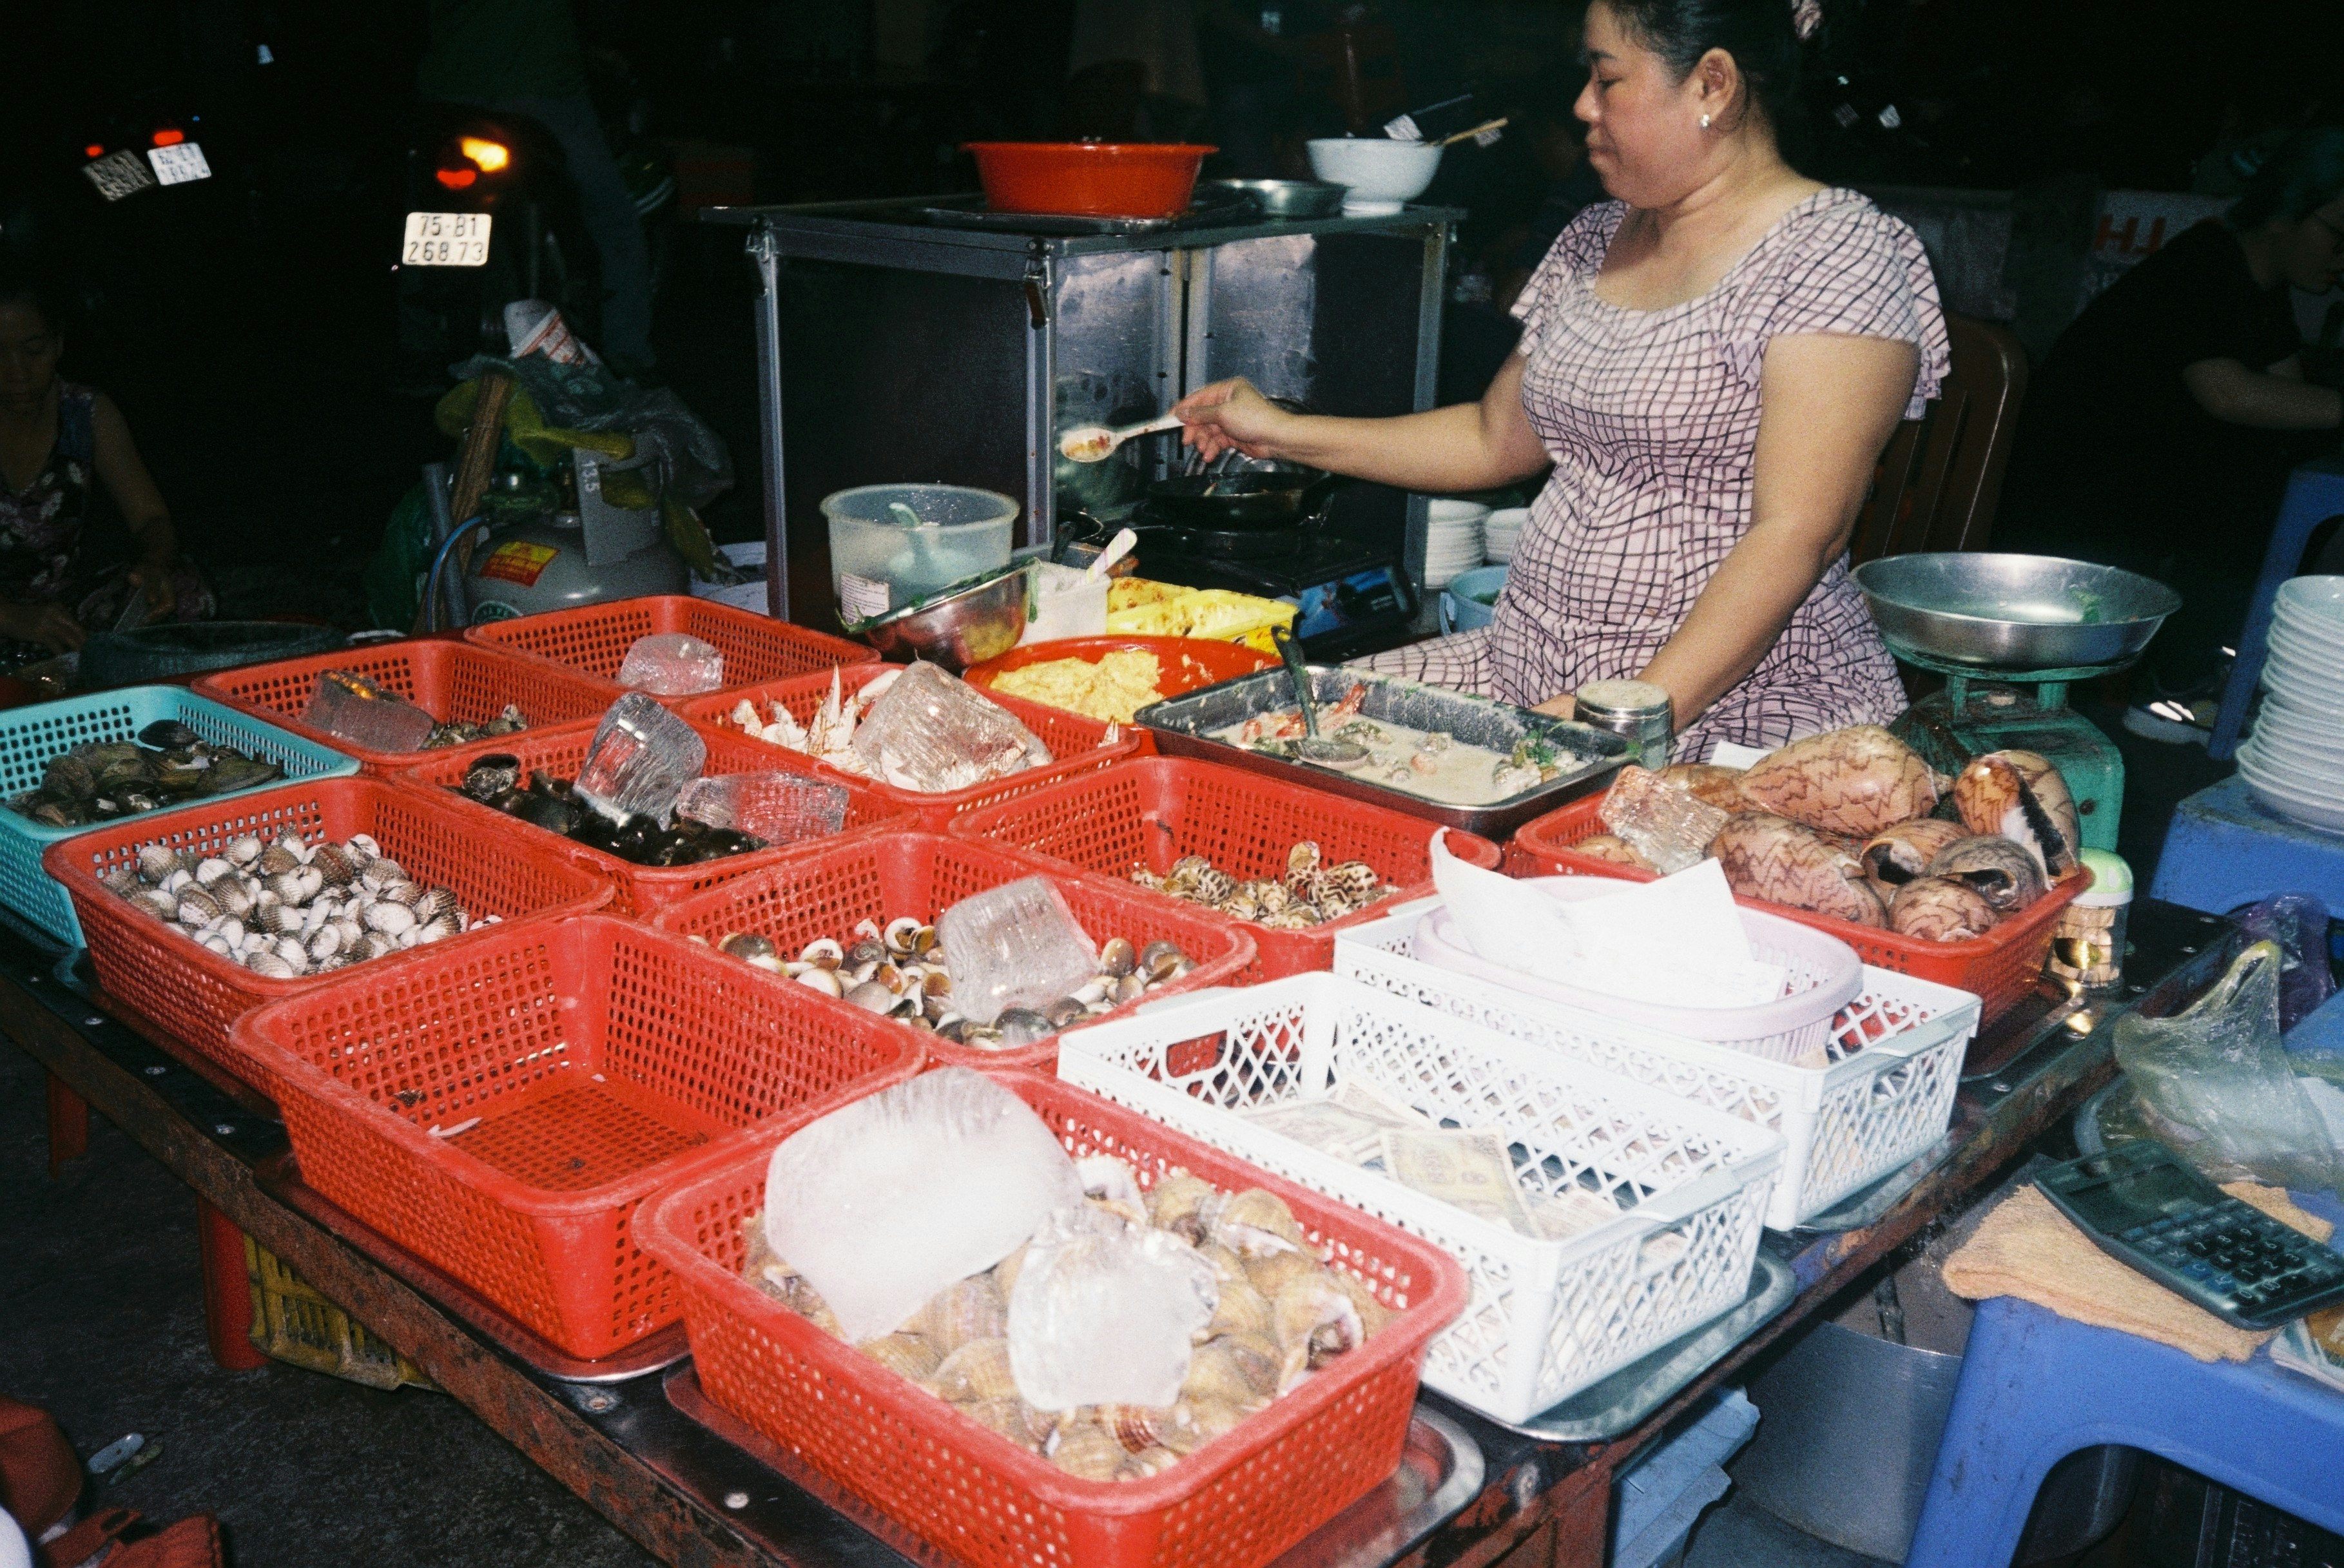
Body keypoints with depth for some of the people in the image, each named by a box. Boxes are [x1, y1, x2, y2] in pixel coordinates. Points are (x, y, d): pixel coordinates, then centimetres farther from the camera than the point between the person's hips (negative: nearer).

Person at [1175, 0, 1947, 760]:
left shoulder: (1839, 253, -8)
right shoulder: (1595, 240, 15)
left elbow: (1799, 533, -18)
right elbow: (1497, 436, 26)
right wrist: (1281, 434, 23)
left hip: (1734, 703, -7)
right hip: (1529, 673, 7)